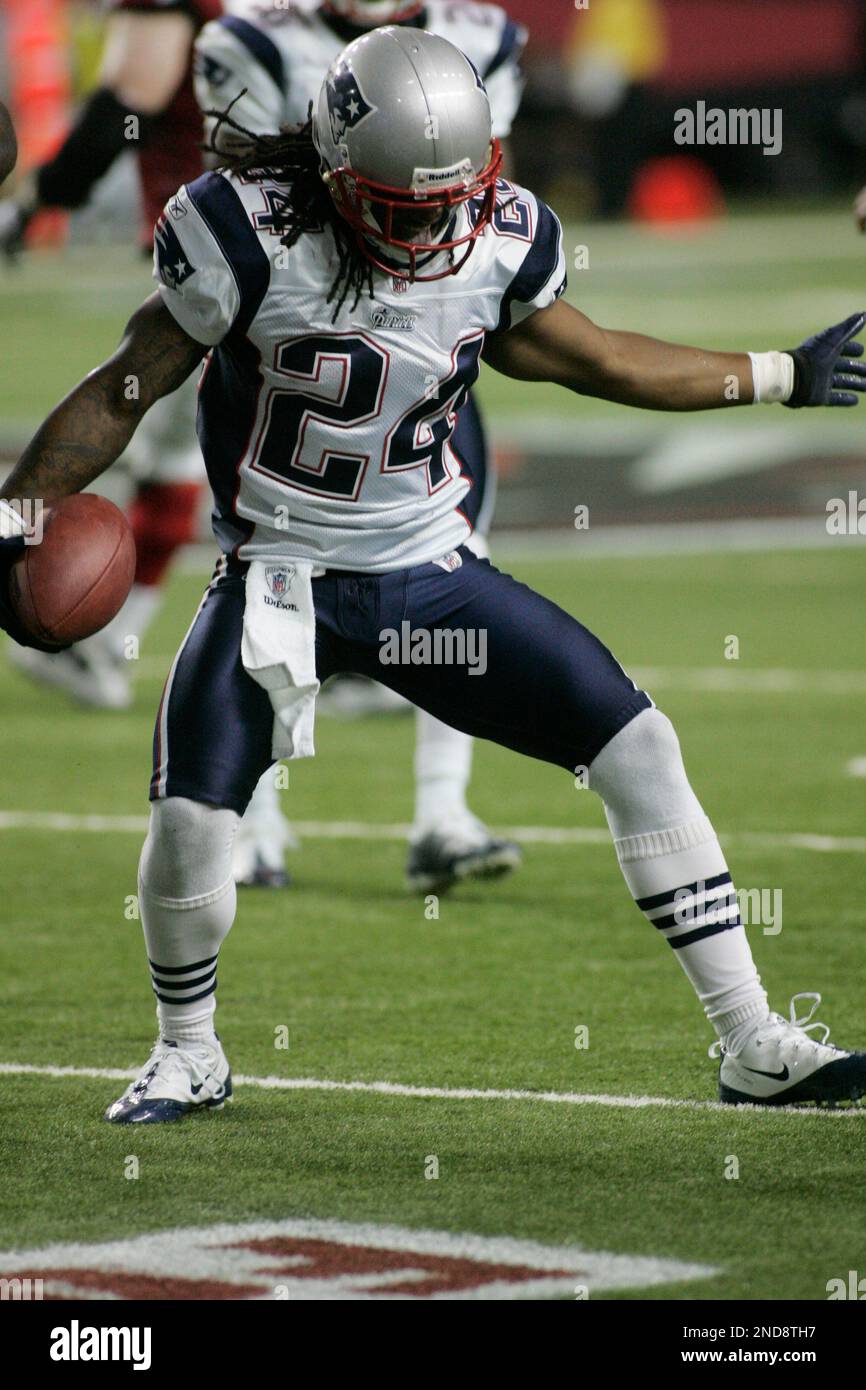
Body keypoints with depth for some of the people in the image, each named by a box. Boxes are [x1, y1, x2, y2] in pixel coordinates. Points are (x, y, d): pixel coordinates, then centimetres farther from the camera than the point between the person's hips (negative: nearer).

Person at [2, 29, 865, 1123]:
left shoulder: (501, 240, -5)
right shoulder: (255, 235, -17)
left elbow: (593, 361, 14)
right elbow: (124, 391, -6)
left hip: (431, 574, 3)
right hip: (283, 581, -3)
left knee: (640, 751, -6)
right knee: (188, 824, -18)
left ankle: (750, 1044, 3)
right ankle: (188, 1053, 14)